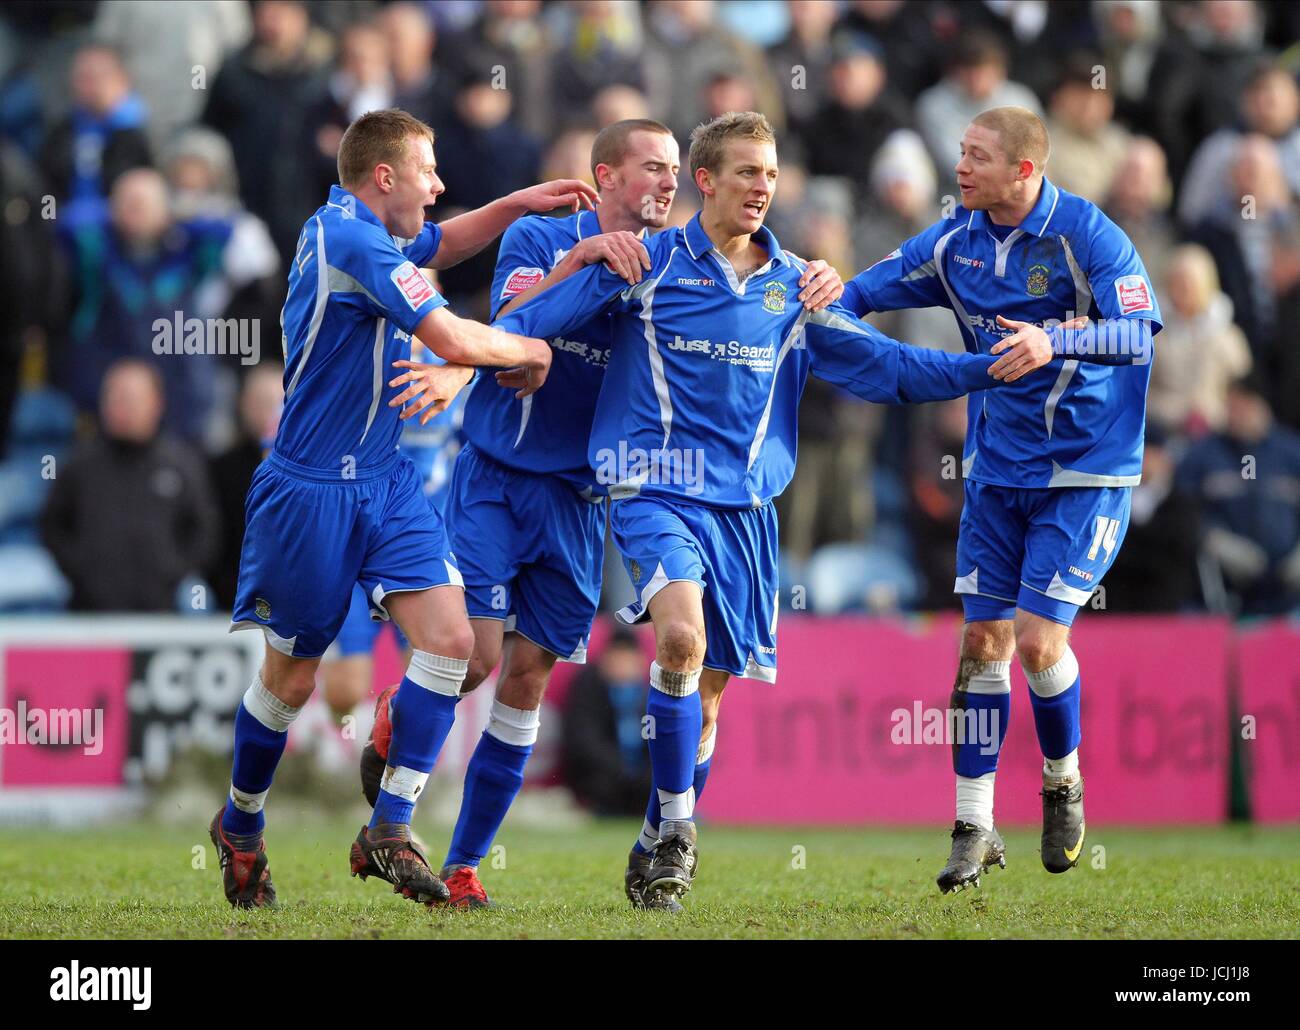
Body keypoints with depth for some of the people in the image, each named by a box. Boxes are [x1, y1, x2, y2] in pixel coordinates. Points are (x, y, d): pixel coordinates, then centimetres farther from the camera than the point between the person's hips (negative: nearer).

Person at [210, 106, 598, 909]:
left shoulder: (354, 230, 10)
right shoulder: (354, 242, -20)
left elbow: (439, 245, 33)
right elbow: (455, 342, -25)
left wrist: (519, 204, 19)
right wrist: (531, 350, -7)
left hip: (386, 480, 9)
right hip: (314, 490, -9)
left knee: (451, 638, -10)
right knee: (291, 677, 5)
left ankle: (390, 830, -6)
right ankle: (241, 828, 29)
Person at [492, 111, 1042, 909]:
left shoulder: (795, 287, 10)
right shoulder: (648, 264, -1)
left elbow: (879, 364, 10)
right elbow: (532, 321, -1)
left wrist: (986, 369, 1)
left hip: (745, 505, 4)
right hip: (656, 487, -4)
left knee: (709, 691, 7)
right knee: (682, 633, -28)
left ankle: (657, 851, 23)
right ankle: (678, 827, -16)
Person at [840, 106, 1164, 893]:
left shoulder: (1086, 234, -16)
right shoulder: (956, 242, 0)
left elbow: (1140, 332, -25)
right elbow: (868, 291, 8)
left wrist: (1054, 341, -41)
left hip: (1084, 469, -5)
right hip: (996, 469, 5)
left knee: (1037, 637, -12)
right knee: (983, 639, 3)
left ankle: (1063, 783, 16)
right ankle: (975, 828, 10)